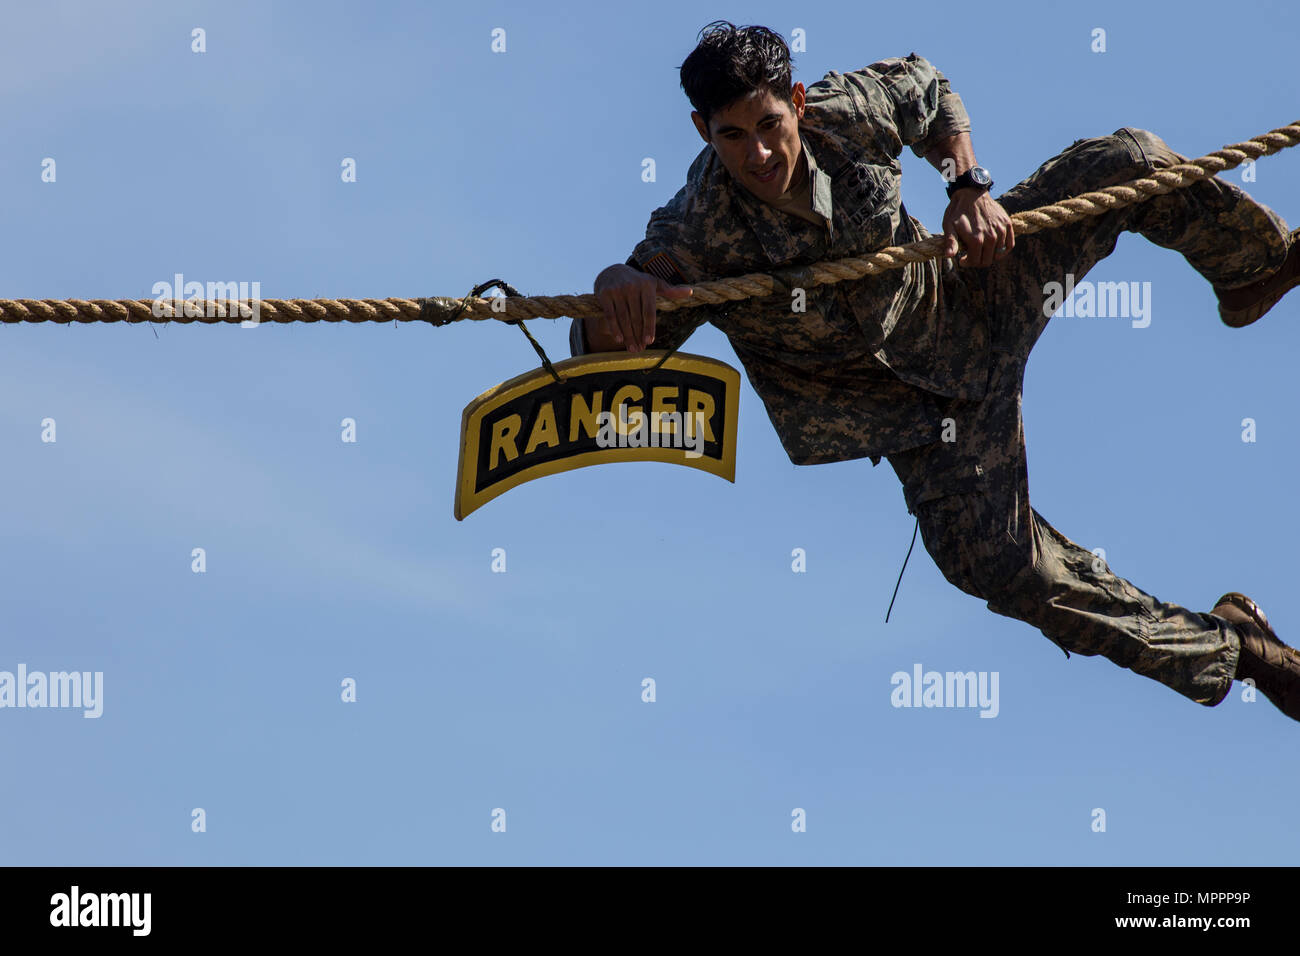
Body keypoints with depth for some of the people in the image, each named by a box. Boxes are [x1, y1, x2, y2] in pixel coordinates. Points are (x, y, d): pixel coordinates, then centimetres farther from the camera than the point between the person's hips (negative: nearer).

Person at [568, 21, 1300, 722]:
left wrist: (971, 189, -11)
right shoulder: (696, 238, -31)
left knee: (1130, 162, -5)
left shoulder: (846, 113, -19)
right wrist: (615, 287, -56)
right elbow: (598, 361, -33)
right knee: (997, 563, -15)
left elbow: (928, 89, 4)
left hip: (964, 298, 4)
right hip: (915, 396, -3)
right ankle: (1221, 649, 7)